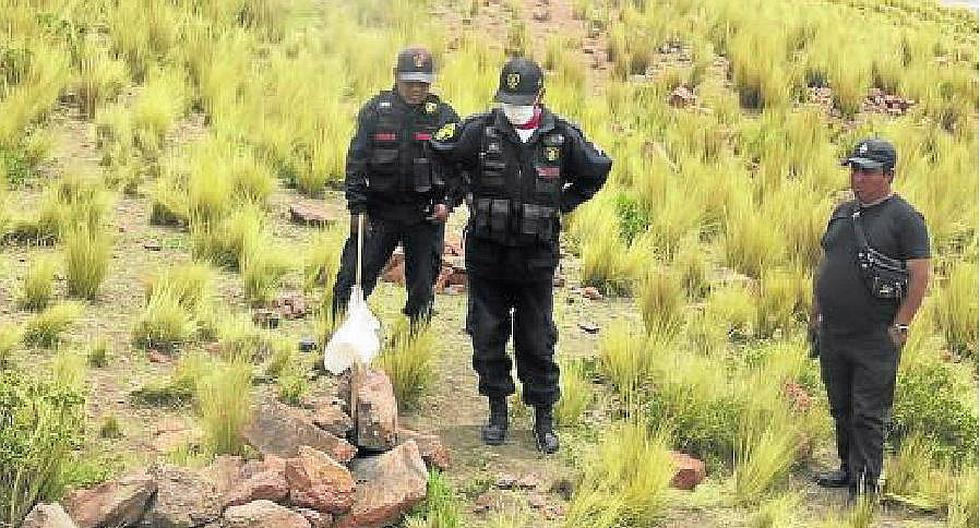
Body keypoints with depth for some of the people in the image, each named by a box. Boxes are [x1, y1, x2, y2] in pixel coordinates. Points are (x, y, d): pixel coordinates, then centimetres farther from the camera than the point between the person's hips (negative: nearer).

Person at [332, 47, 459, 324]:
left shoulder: (444, 116, 2)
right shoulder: (375, 111, 0)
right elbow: (356, 161, 0)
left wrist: (447, 202, -7)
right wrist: (357, 207, -6)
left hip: (425, 217, 0)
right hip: (379, 211, 0)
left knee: (422, 286, 8)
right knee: (352, 279, -1)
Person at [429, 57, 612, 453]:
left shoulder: (563, 137, -5)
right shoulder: (480, 130, -7)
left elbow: (598, 171, 12)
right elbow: (439, 152, 9)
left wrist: (562, 205, 5)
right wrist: (467, 194, 6)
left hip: (536, 257, 0)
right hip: (486, 253, 1)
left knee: (537, 341, 7)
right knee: (487, 335, 7)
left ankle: (544, 417, 19)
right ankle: (498, 409, 22)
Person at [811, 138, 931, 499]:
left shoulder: (905, 218, -9)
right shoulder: (842, 212, 12)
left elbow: (920, 276, -12)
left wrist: (900, 326, -14)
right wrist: (816, 314, 18)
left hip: (875, 338, -7)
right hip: (832, 334, 7)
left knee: (868, 415, -3)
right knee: (841, 408, 17)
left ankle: (865, 485, 2)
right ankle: (848, 468, 31)